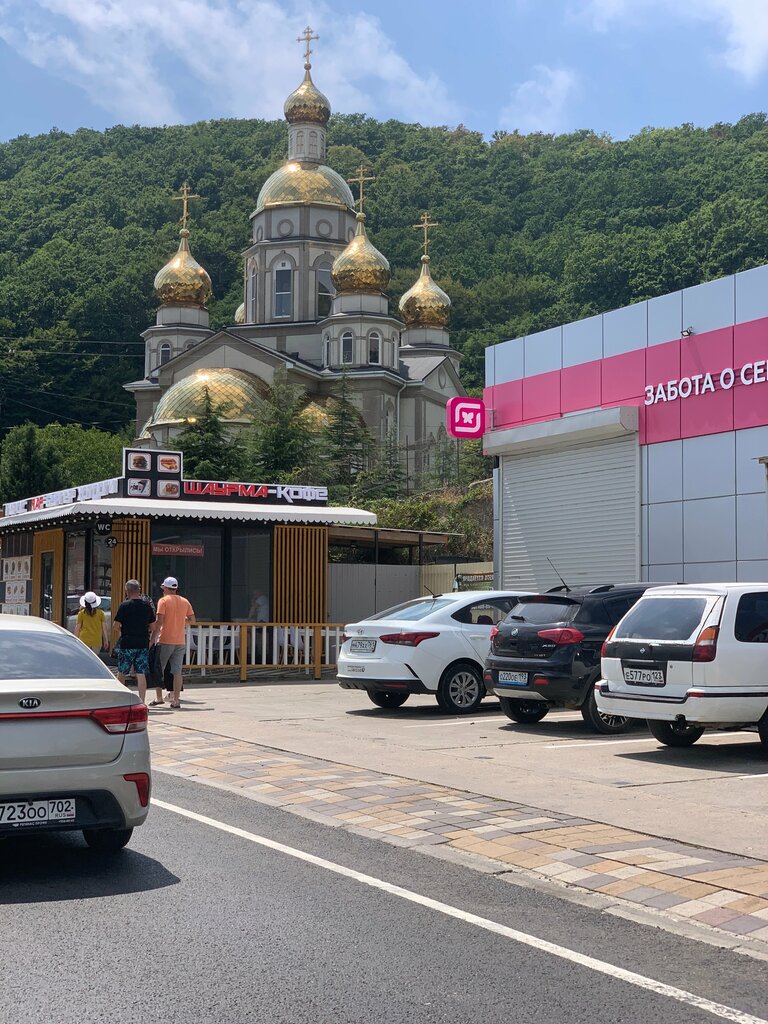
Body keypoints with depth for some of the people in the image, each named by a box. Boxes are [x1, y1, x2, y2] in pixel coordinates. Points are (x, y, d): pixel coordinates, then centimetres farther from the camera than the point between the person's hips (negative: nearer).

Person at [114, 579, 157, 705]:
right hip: (143, 644, 3)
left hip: (127, 643, -3)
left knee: (121, 673, 12)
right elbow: (152, 625, 10)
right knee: (141, 674, 1)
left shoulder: (125, 605, -8)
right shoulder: (147, 605, 4)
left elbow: (116, 625, -8)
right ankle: (141, 701, -4)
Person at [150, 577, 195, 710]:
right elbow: (192, 620, 12)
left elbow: (159, 621, -13)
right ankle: (176, 700, 1)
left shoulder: (163, 601, -6)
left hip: (165, 640, -4)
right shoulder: (185, 601, 8)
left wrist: (153, 638, -9)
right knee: (177, 672, 3)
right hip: (180, 641, 4)